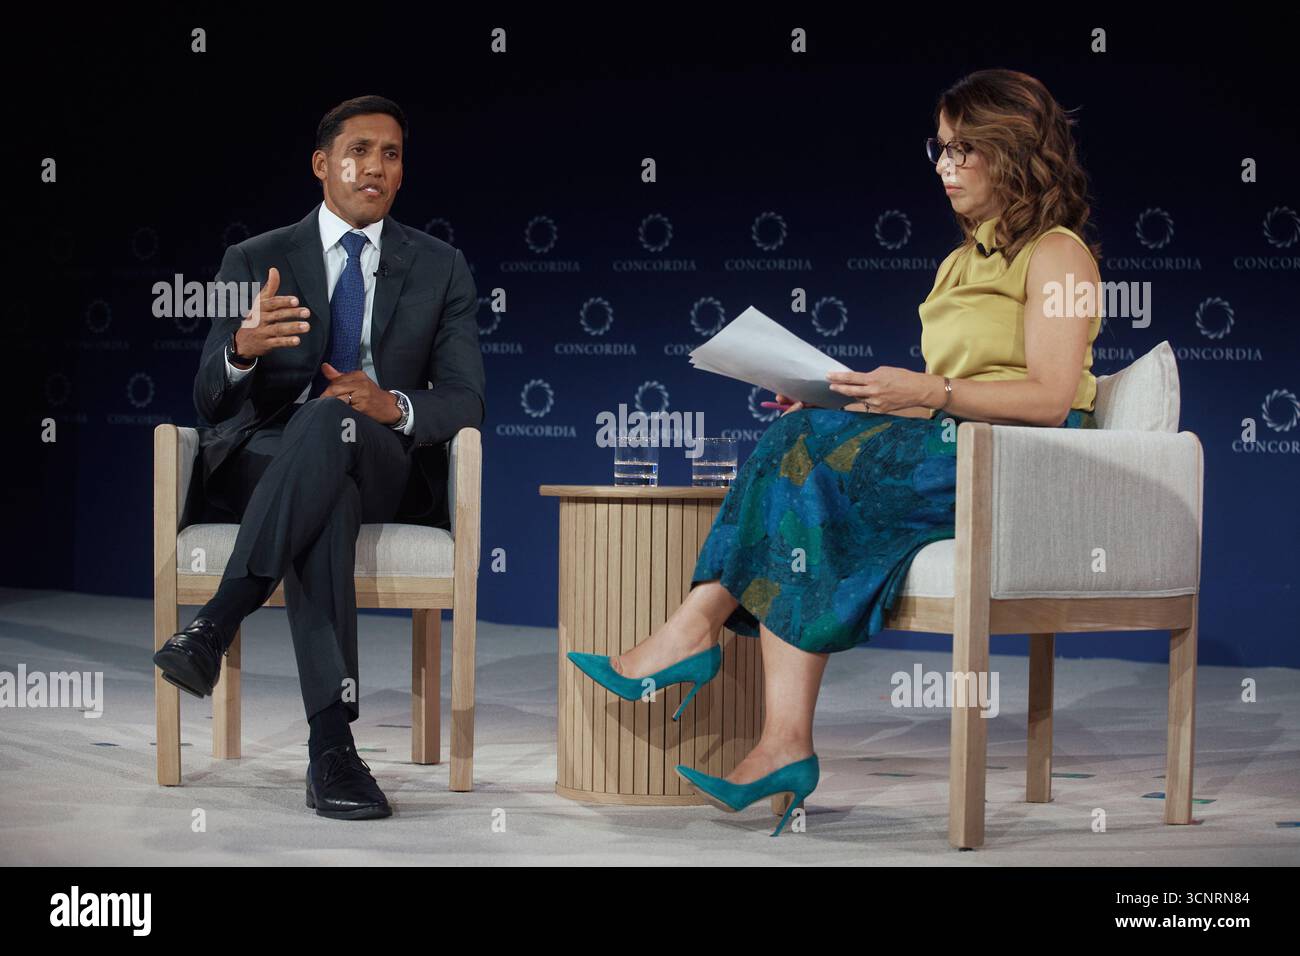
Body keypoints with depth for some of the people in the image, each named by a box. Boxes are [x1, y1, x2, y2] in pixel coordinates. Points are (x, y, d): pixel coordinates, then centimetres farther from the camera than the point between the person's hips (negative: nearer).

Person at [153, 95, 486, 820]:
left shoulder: (441, 268, 14)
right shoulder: (255, 262, 11)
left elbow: (466, 403, 4)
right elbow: (212, 401, 1)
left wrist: (393, 406, -20)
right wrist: (242, 350, -25)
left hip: (386, 469, 1)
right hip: (265, 462, 0)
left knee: (332, 418, -37)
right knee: (329, 496, -40)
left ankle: (216, 624, -44)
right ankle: (331, 746, -49)